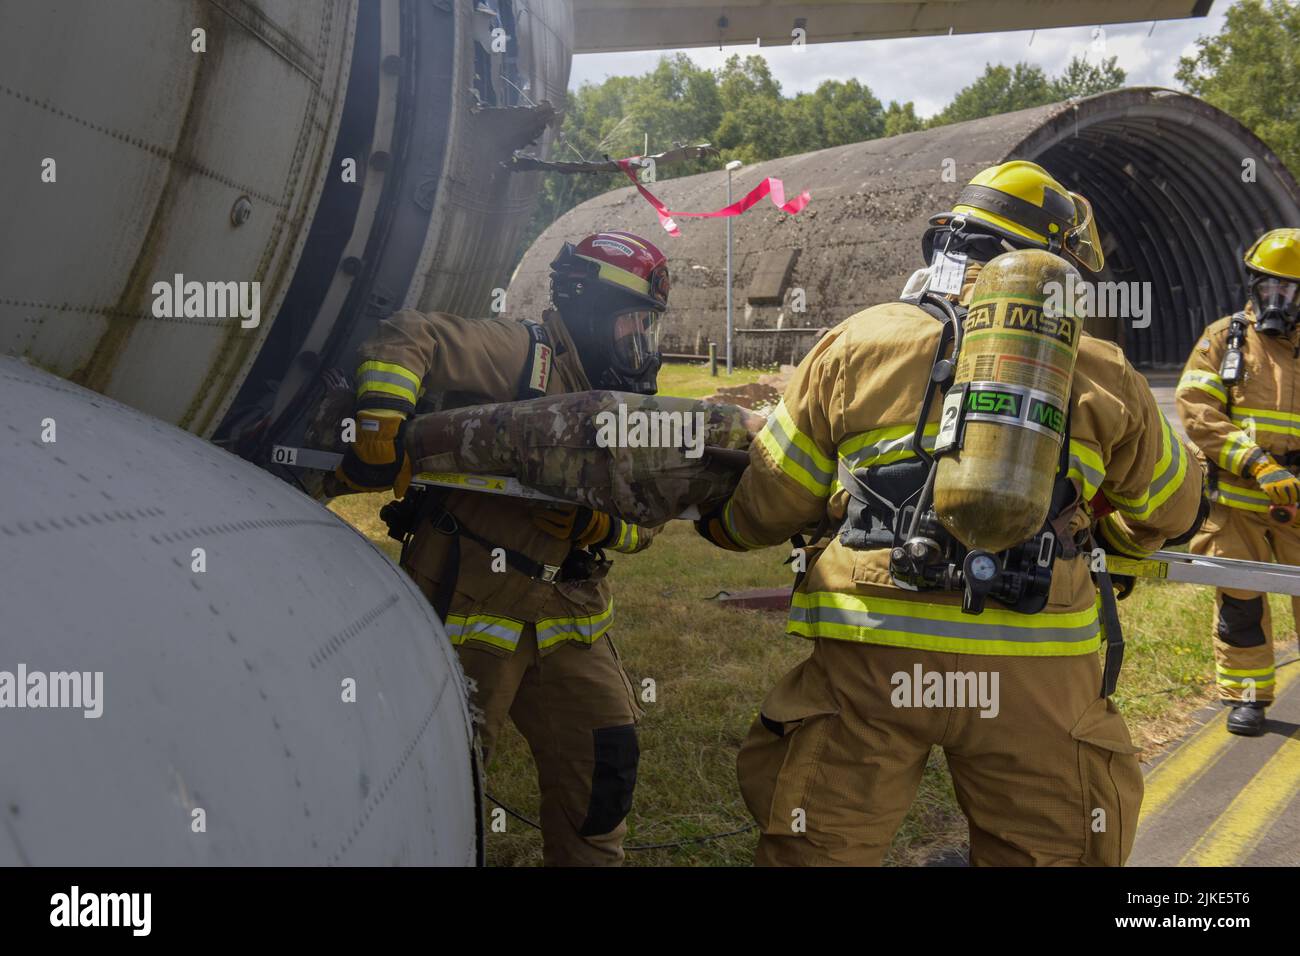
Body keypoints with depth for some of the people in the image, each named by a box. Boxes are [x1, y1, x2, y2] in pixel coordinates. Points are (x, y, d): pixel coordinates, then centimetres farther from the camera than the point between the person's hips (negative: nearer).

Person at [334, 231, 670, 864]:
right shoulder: (523, 354, -9)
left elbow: (643, 520, 7)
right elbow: (406, 340, -18)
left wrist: (593, 524, -14)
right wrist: (381, 428, -32)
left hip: (566, 611, 7)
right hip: (474, 602, -7)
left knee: (604, 766, 13)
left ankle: (590, 859, 32)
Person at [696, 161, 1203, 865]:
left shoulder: (855, 344, 6)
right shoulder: (1097, 370, 9)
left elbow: (767, 504, 8)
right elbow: (1168, 509, 24)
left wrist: (714, 518, 30)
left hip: (869, 657, -1)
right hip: (1038, 669, 1)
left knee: (819, 849, 12)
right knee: (1053, 849, 18)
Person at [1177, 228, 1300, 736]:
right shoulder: (1224, 338, 3)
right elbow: (1197, 410, -9)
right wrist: (1258, 465, -20)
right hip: (1235, 499, -1)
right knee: (1239, 601, 7)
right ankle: (1246, 695, 21)